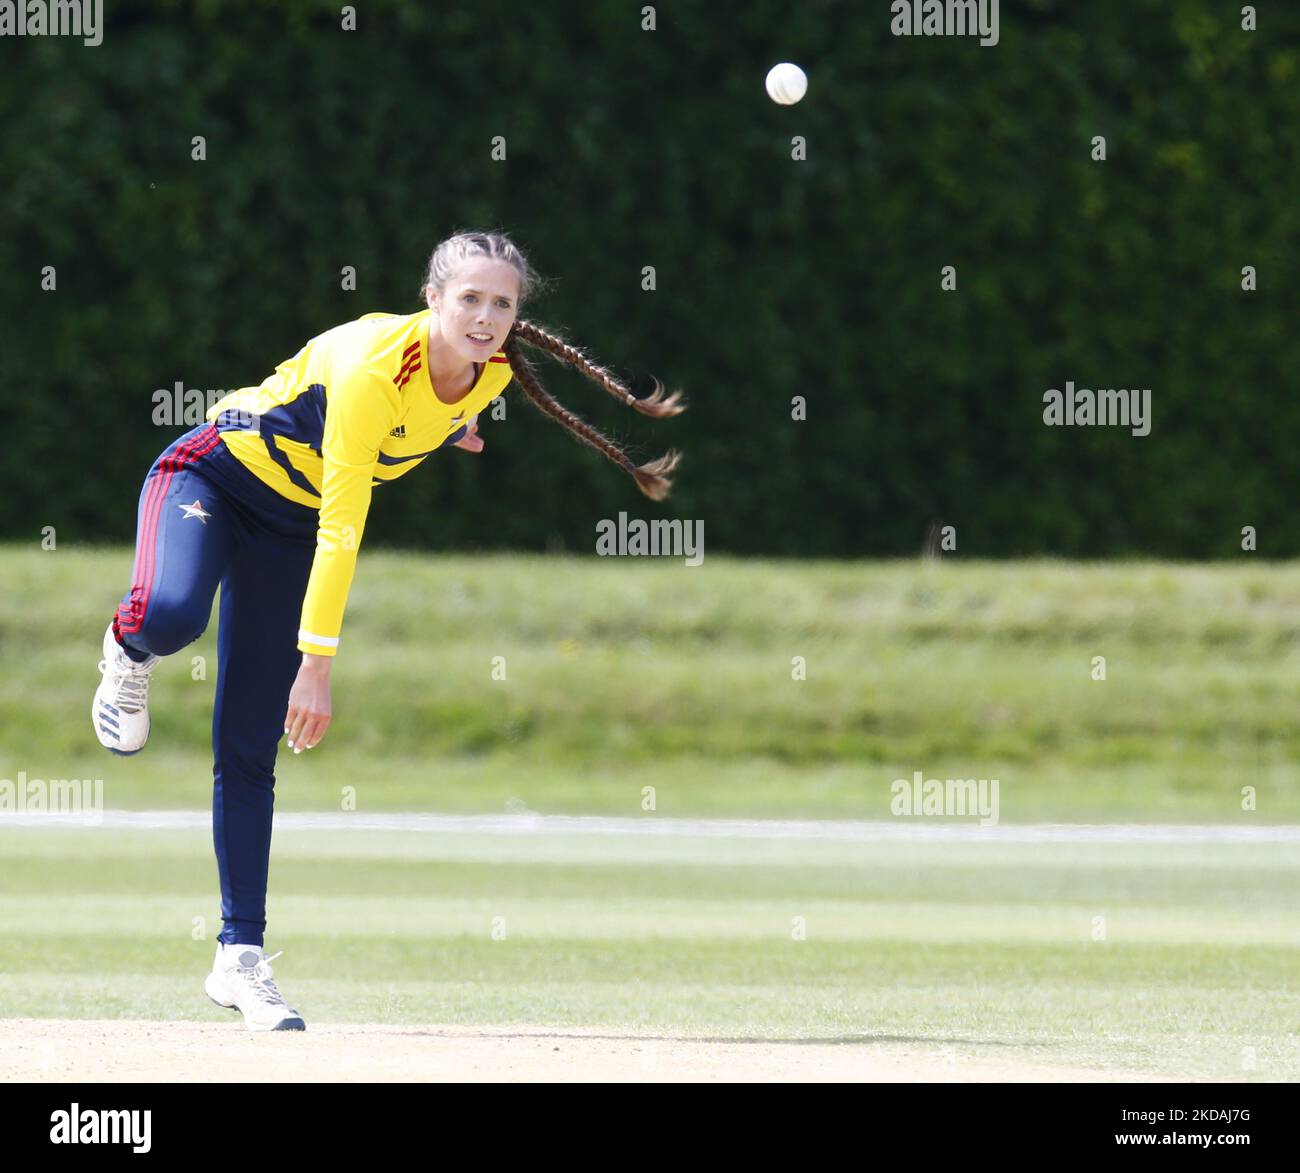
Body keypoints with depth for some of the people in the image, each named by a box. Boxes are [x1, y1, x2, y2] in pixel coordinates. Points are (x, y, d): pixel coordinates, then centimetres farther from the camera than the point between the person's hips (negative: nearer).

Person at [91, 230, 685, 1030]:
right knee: (173, 614, -38)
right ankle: (130, 654, 0)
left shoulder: (495, 373, -12)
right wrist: (316, 661, -35)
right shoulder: (376, 368, -33)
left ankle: (241, 955, 3)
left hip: (287, 523, 6)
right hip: (213, 475, -6)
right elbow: (341, 526, -34)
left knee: (250, 750, 1)